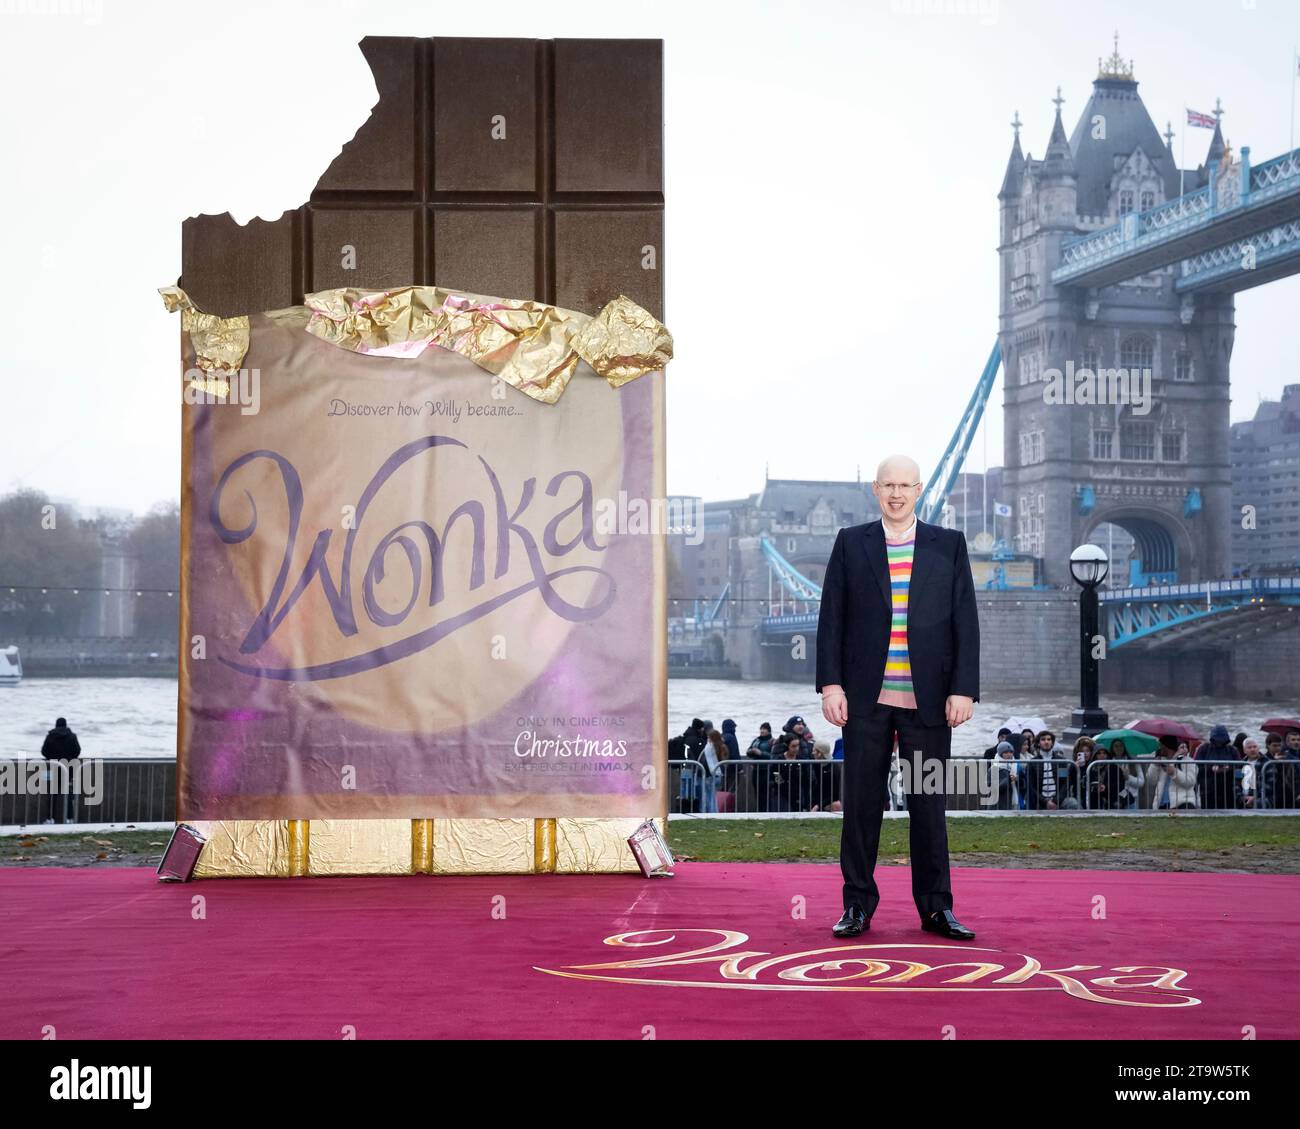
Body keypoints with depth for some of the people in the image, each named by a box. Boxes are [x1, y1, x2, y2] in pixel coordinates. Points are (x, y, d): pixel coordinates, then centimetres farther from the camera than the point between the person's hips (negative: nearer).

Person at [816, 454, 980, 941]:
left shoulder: (949, 545, 6)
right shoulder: (850, 543, 7)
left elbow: (965, 622, 3)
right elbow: (831, 618, 5)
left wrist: (964, 689, -5)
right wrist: (830, 683, -4)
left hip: (927, 700, 0)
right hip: (866, 699, 0)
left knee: (929, 803, 5)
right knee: (861, 803, 4)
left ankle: (936, 907, 14)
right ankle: (858, 906, 13)